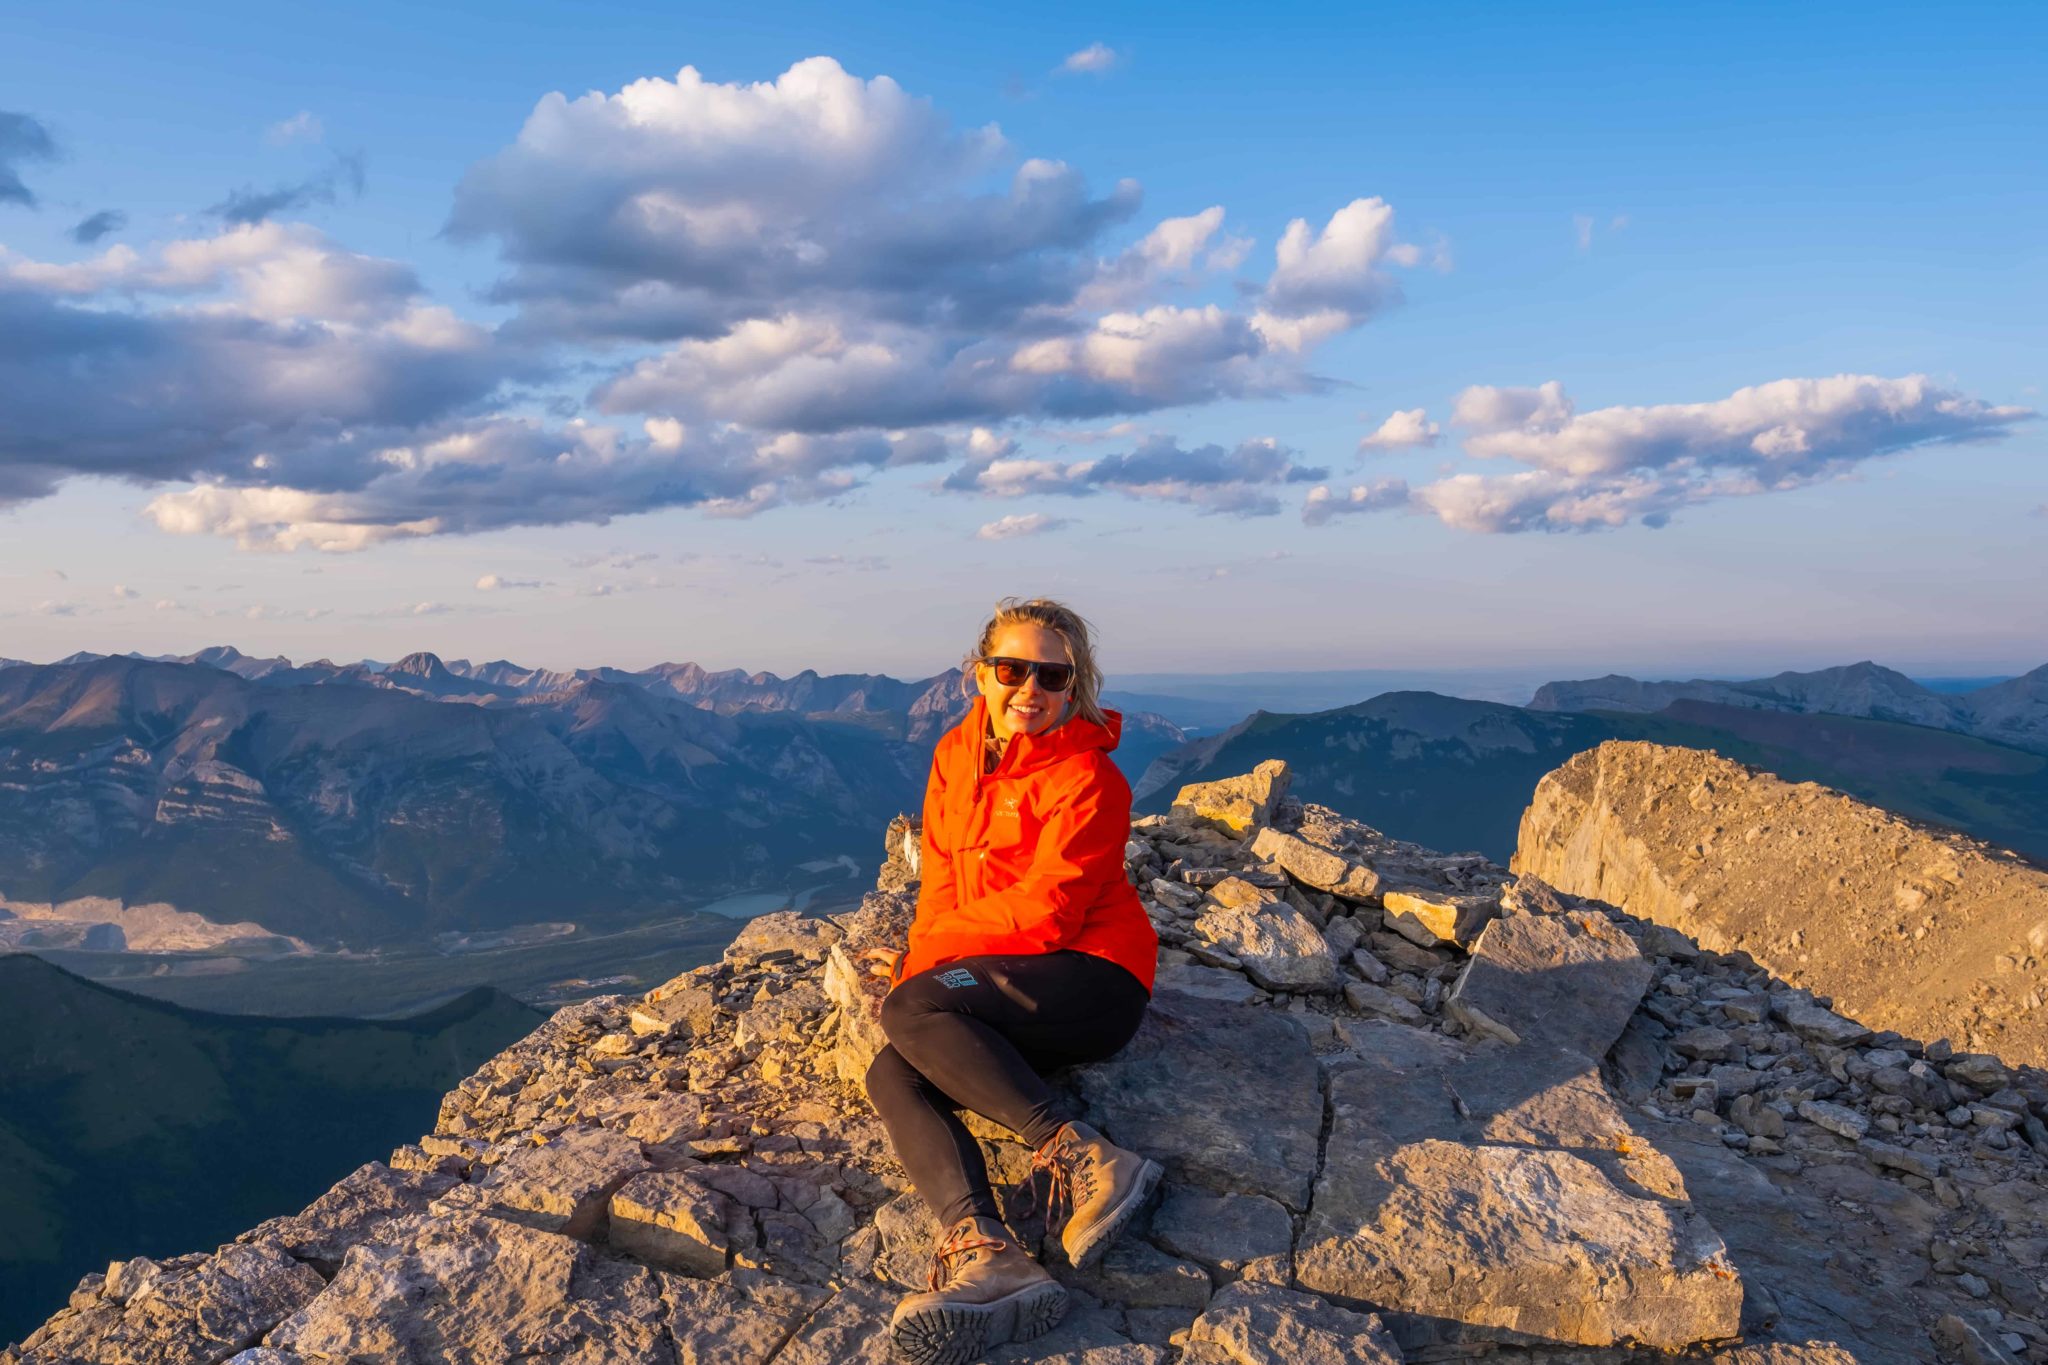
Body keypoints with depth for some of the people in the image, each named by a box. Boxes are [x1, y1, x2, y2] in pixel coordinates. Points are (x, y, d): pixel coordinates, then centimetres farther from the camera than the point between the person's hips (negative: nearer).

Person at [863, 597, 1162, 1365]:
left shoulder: (1089, 778, -10)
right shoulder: (956, 754, 10)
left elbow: (1043, 913, -14)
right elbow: (942, 883, 12)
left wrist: (922, 962, -6)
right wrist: (921, 965, -7)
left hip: (1094, 978, -6)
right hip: (1004, 999, 6)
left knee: (911, 1010, -28)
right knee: (892, 1076, -21)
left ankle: (1084, 1162, -31)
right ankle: (984, 1255, -41)